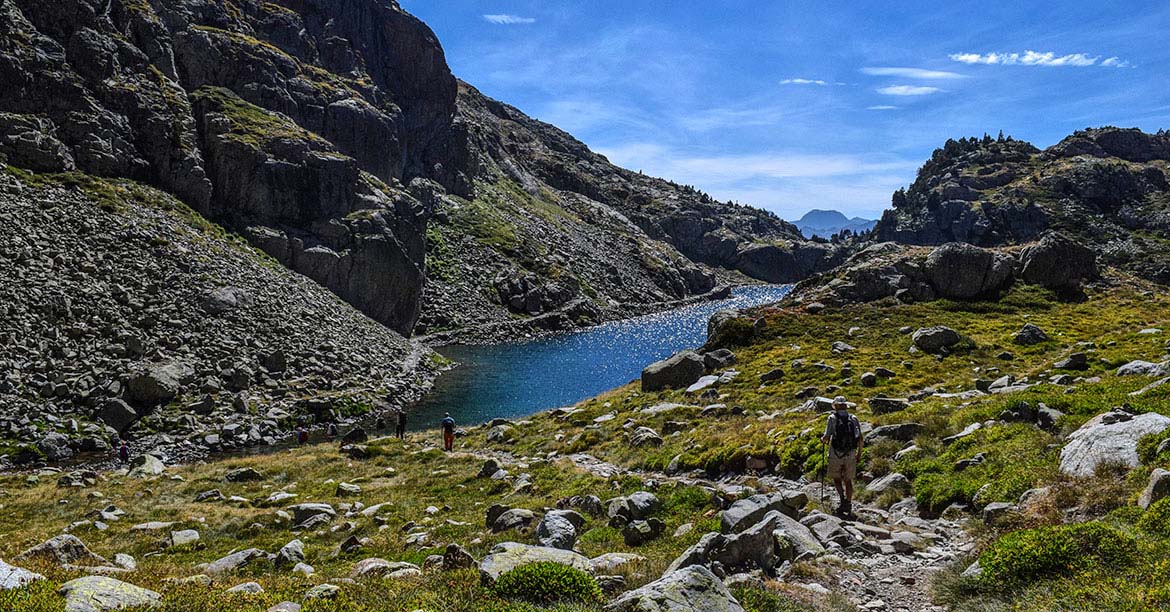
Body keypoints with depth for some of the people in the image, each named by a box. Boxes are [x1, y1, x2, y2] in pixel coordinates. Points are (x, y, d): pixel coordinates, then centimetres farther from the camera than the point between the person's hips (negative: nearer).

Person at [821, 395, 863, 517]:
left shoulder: (833, 418, -8)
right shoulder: (853, 419, 3)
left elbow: (826, 437, -13)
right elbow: (861, 440, 3)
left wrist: (823, 440, 10)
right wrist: (859, 452, 17)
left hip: (836, 454, -3)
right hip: (850, 455, 3)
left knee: (836, 478, 13)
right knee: (848, 480, 13)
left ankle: (843, 499, -6)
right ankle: (849, 507, 15)